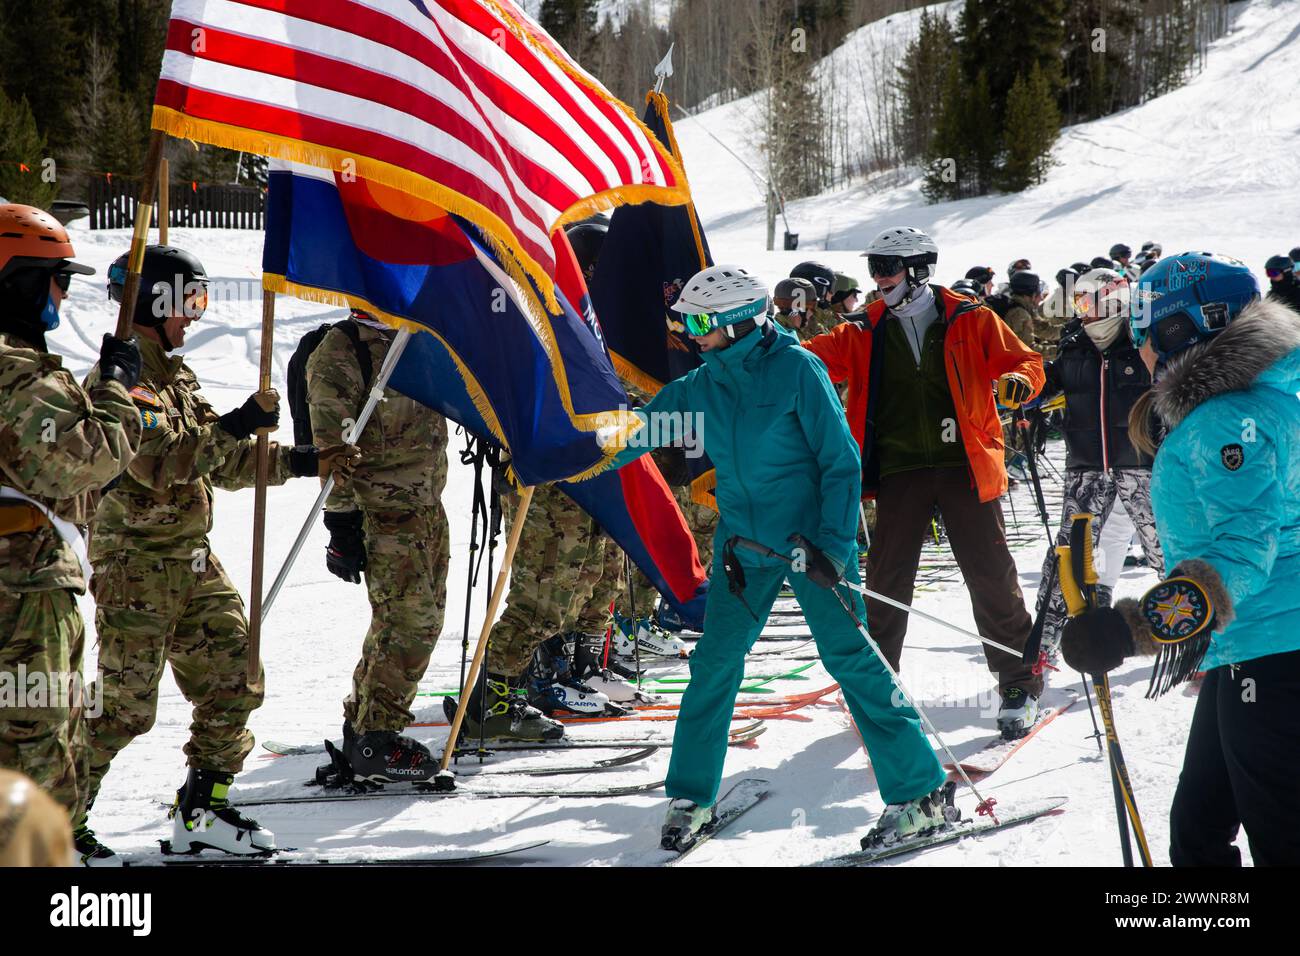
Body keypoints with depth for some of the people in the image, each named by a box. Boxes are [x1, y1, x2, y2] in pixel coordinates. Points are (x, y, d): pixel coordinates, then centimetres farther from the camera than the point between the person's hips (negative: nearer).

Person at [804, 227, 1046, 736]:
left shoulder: (970, 321, 2)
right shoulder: (866, 335, 9)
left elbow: (1025, 360, 3)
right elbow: (815, 358, 1)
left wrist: (1019, 379, -20)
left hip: (964, 465, -2)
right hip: (900, 470, 2)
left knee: (991, 575, -1)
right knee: (887, 580, 1)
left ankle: (1020, 683, 11)